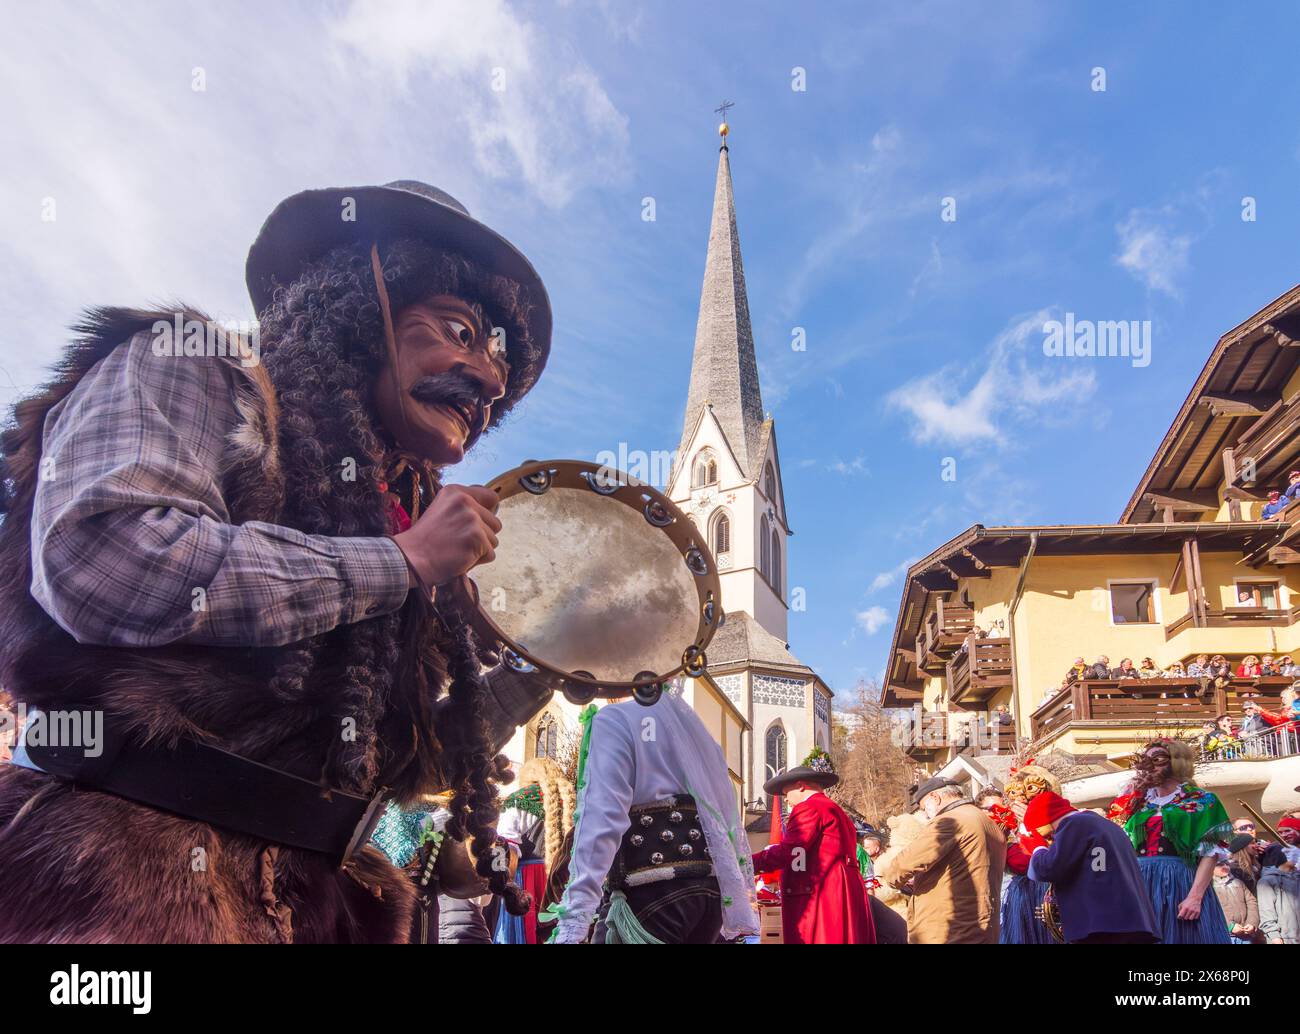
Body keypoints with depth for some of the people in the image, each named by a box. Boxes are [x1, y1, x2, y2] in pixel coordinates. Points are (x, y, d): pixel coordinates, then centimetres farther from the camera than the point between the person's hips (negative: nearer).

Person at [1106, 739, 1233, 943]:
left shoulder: (1201, 801, 4)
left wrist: (1195, 897, -13)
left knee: (1182, 936, -5)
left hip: (1179, 883, -4)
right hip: (1140, 885, 4)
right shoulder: (1138, 803, 17)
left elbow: (1210, 853, -5)